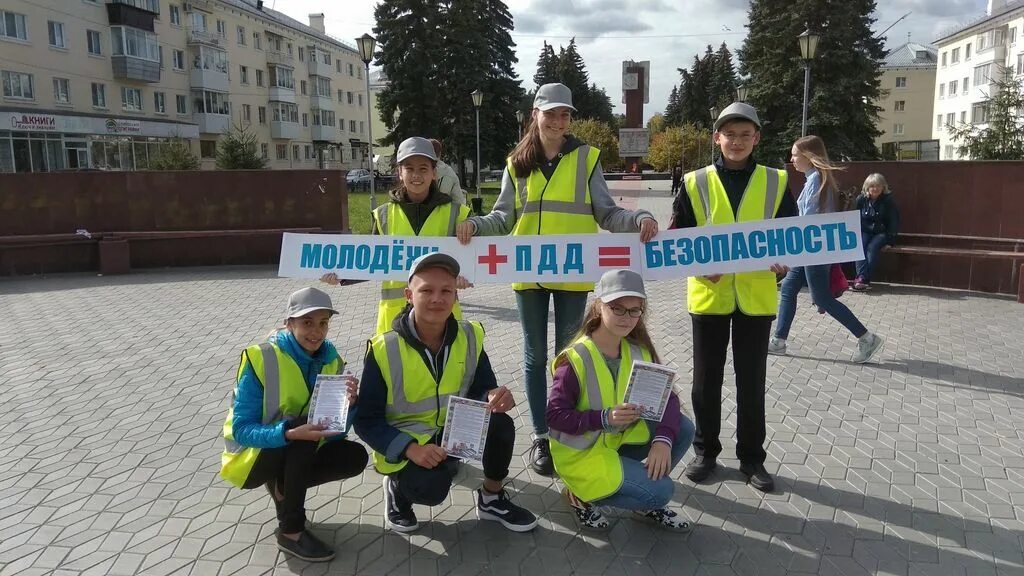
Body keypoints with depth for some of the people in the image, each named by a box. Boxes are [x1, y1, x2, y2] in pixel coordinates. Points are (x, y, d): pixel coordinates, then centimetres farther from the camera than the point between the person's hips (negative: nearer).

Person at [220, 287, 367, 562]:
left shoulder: (331, 361, -8)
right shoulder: (261, 359, -22)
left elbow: (334, 433, -9)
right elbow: (241, 429, -24)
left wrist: (348, 404, -30)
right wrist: (289, 434, -41)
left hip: (296, 455, 5)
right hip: (252, 457, -5)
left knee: (355, 456, -14)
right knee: (305, 424, -32)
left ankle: (283, 487, 6)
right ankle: (290, 532, -20)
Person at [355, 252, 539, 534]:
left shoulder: (469, 337, -8)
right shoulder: (384, 349, -19)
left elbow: (481, 390, 1)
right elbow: (367, 421, -14)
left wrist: (494, 397, -25)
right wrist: (410, 448, -29)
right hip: (405, 442, -4)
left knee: (501, 425, -24)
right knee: (432, 488, -32)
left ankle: (491, 499, 3)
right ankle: (397, 487, 6)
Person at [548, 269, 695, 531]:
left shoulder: (639, 350, -3)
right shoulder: (575, 359, -22)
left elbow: (666, 397, -8)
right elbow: (555, 416, -22)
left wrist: (663, 438, -26)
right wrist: (605, 418, -34)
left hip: (621, 438, 7)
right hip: (582, 451, -6)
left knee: (683, 429, -11)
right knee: (660, 490, -20)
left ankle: (647, 502, 8)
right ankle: (582, 496, 1)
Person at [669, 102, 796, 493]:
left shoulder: (776, 182, 5)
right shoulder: (695, 183, 2)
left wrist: (782, 261, -13)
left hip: (756, 296, 1)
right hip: (708, 295, 0)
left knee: (751, 381, 9)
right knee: (706, 379, 8)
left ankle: (751, 456, 23)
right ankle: (705, 451, 24)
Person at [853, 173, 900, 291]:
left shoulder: (888, 201, -3)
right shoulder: (861, 199, 3)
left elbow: (893, 221, -3)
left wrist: (890, 239, -12)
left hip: (881, 233, -2)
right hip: (864, 231, 2)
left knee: (872, 247, -30)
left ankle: (863, 279, -38)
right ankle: (862, 277, -43)